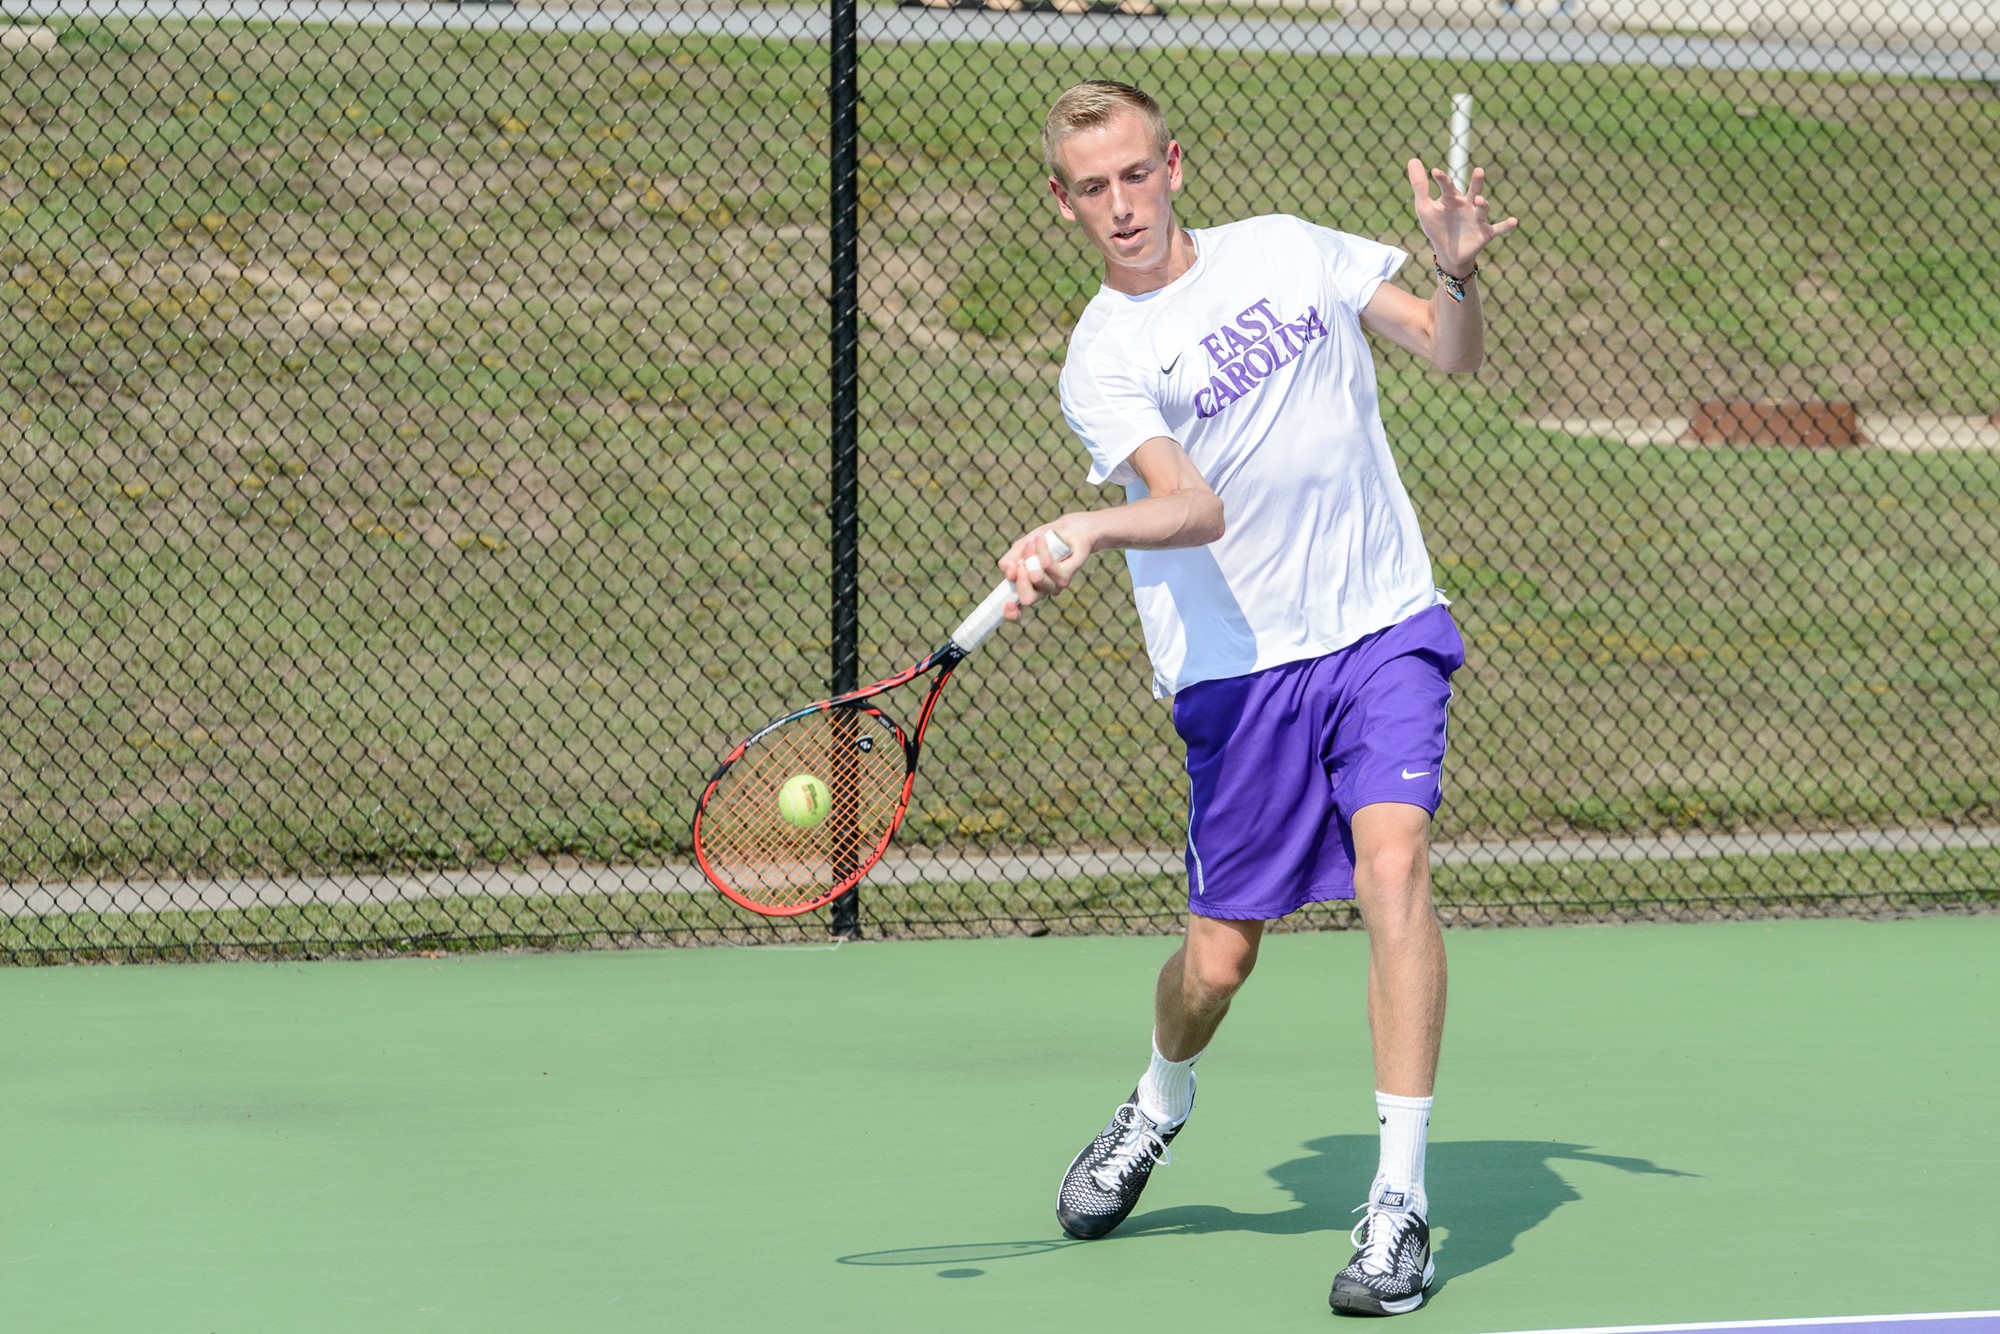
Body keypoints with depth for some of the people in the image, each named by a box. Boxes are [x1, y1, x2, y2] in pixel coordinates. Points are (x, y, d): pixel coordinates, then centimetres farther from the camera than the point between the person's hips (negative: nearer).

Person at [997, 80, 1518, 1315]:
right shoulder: (1101, 362, -4)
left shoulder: (1287, 250, 6)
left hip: (1383, 631, 1)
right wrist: (1090, 532, -42)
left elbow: (1455, 352, 7)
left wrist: (1459, 275, -14)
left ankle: (1402, 1202, -18)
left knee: (1392, 864, -22)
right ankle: (1160, 1105, 40)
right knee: (1217, 959, 3)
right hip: (1239, 662, -1)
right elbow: (1195, 507, -21)